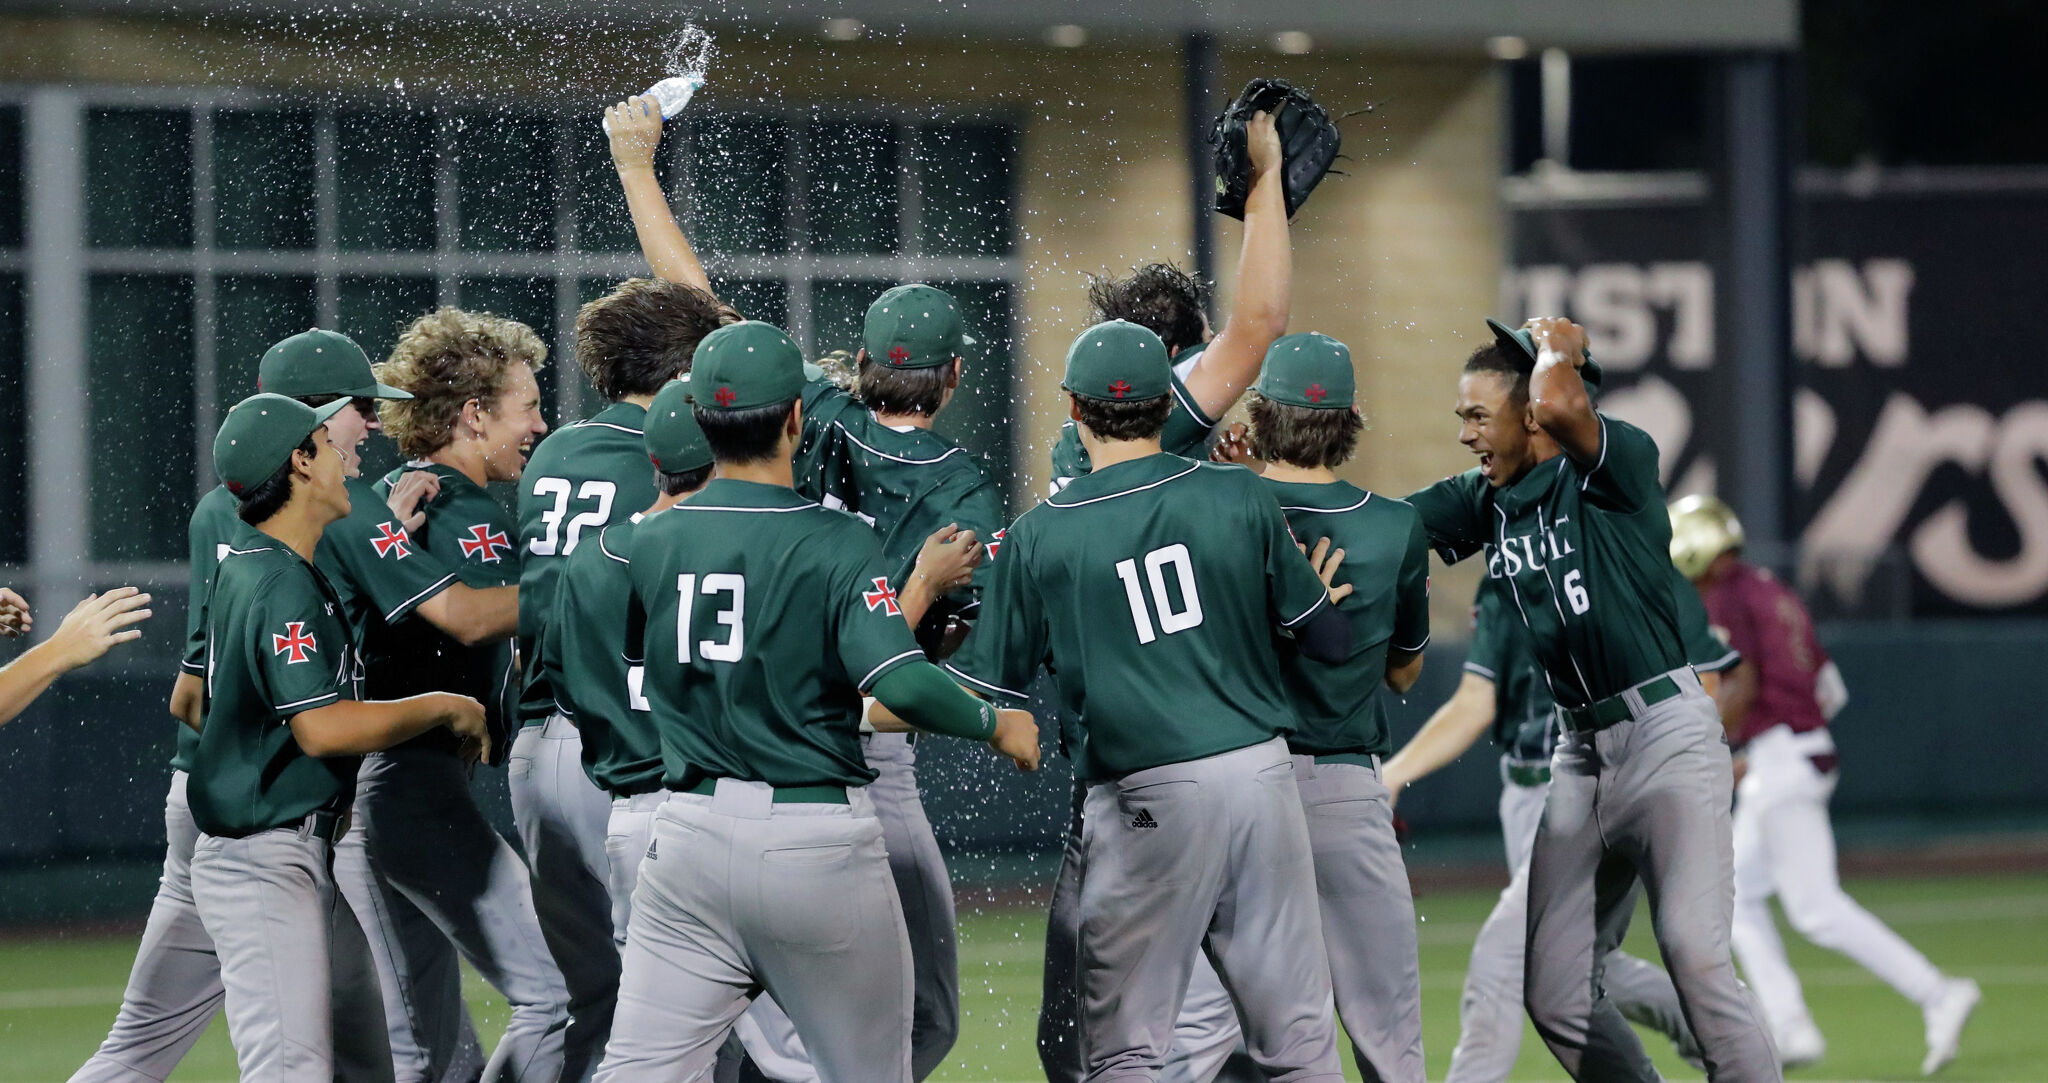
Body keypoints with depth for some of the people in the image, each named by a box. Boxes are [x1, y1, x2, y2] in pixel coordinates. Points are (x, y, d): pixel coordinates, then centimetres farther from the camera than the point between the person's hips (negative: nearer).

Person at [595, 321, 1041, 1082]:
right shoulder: (835, 543, -9)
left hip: (691, 830, 3)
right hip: (819, 839, -3)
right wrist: (995, 726, -3)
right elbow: (900, 683, -20)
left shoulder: (651, 542, 2)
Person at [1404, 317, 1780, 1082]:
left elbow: (1561, 407, -29)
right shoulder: (1488, 500, 13)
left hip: (1667, 735, -8)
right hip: (1580, 752, 8)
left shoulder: (1618, 464, -9)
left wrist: (1556, 345, -9)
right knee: (1554, 991, 3)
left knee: (1694, 956, -20)